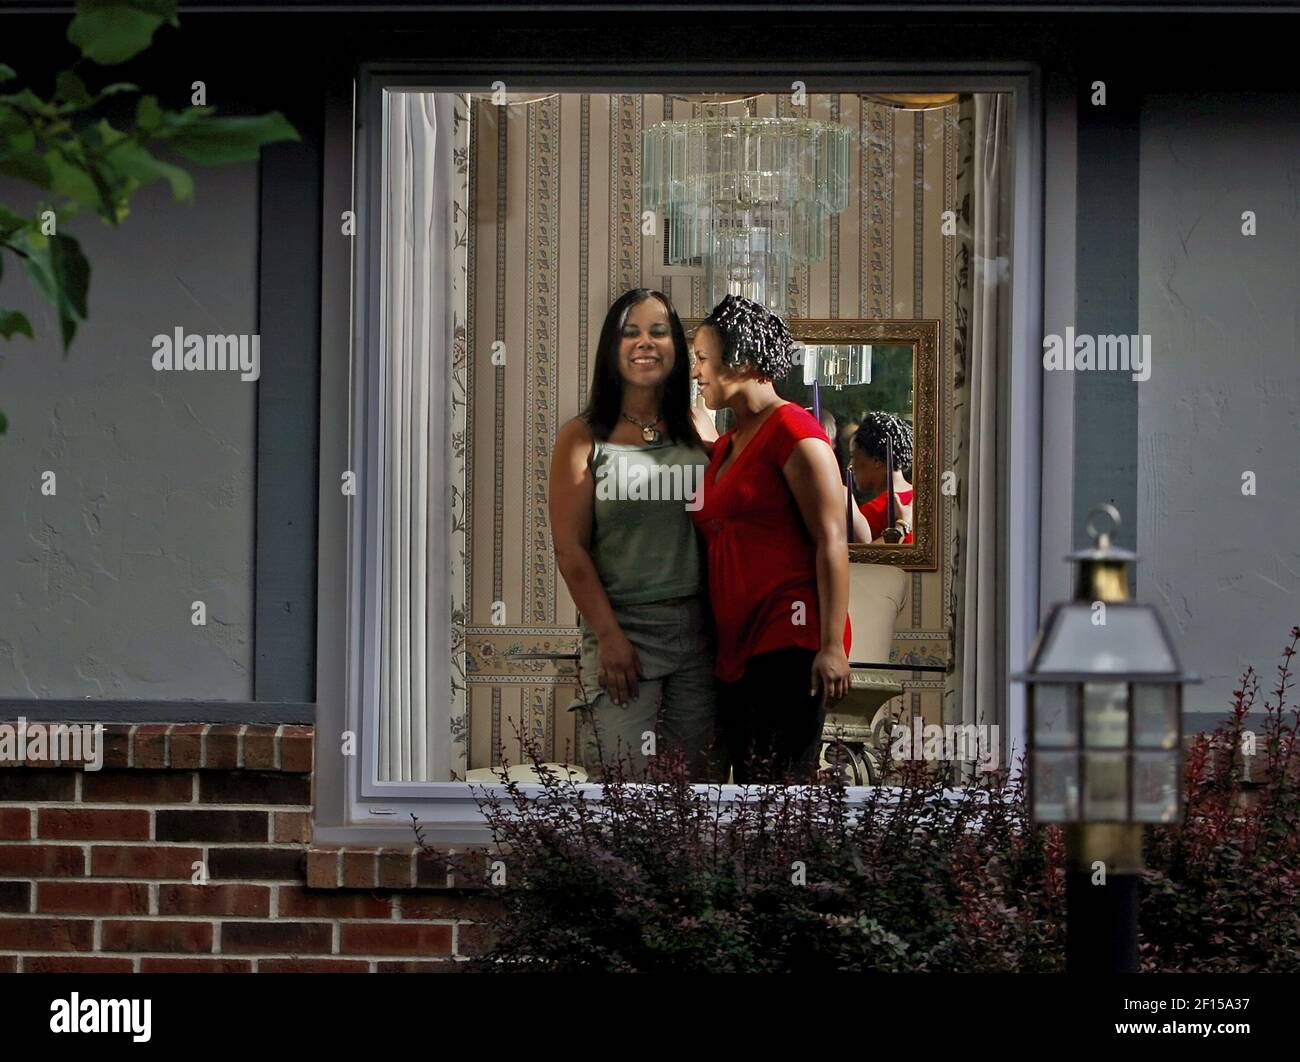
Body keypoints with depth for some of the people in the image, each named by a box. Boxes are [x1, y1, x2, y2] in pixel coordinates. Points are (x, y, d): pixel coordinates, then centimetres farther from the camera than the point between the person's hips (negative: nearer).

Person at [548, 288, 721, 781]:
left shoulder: (699, 429, 9)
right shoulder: (583, 437, -1)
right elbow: (571, 549, -5)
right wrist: (609, 636, -12)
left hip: (699, 629, 3)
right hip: (621, 631, -3)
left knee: (699, 777, 6)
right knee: (625, 792, -8)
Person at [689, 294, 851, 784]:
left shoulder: (792, 432, -7)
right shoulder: (725, 446, 20)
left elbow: (831, 541, -13)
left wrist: (832, 645, -19)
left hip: (790, 640, -9)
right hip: (736, 646, 9)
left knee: (780, 779, -13)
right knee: (746, 778, 7)